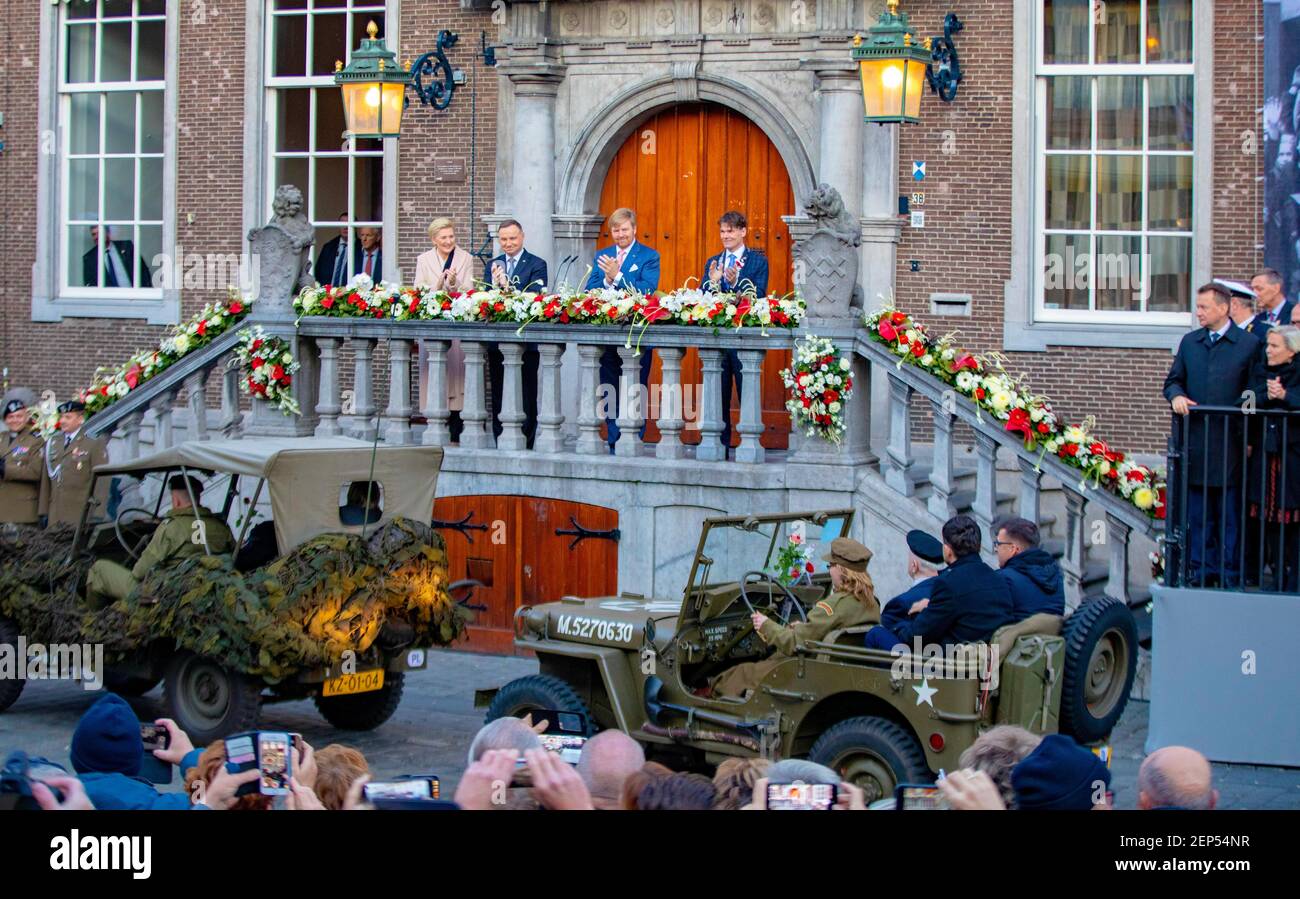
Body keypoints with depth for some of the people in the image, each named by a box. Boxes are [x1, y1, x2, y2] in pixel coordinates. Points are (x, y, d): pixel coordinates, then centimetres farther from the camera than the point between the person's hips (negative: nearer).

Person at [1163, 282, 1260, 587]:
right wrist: (1176, 396, -6)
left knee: (1230, 513, 2)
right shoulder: (1189, 342, 12)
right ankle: (1201, 568, 14)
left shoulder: (1249, 344, -1)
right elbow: (1173, 380, 18)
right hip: (1195, 439, 4)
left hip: (1230, 442, -4)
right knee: (1197, 513, 7)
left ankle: (1231, 571, 8)